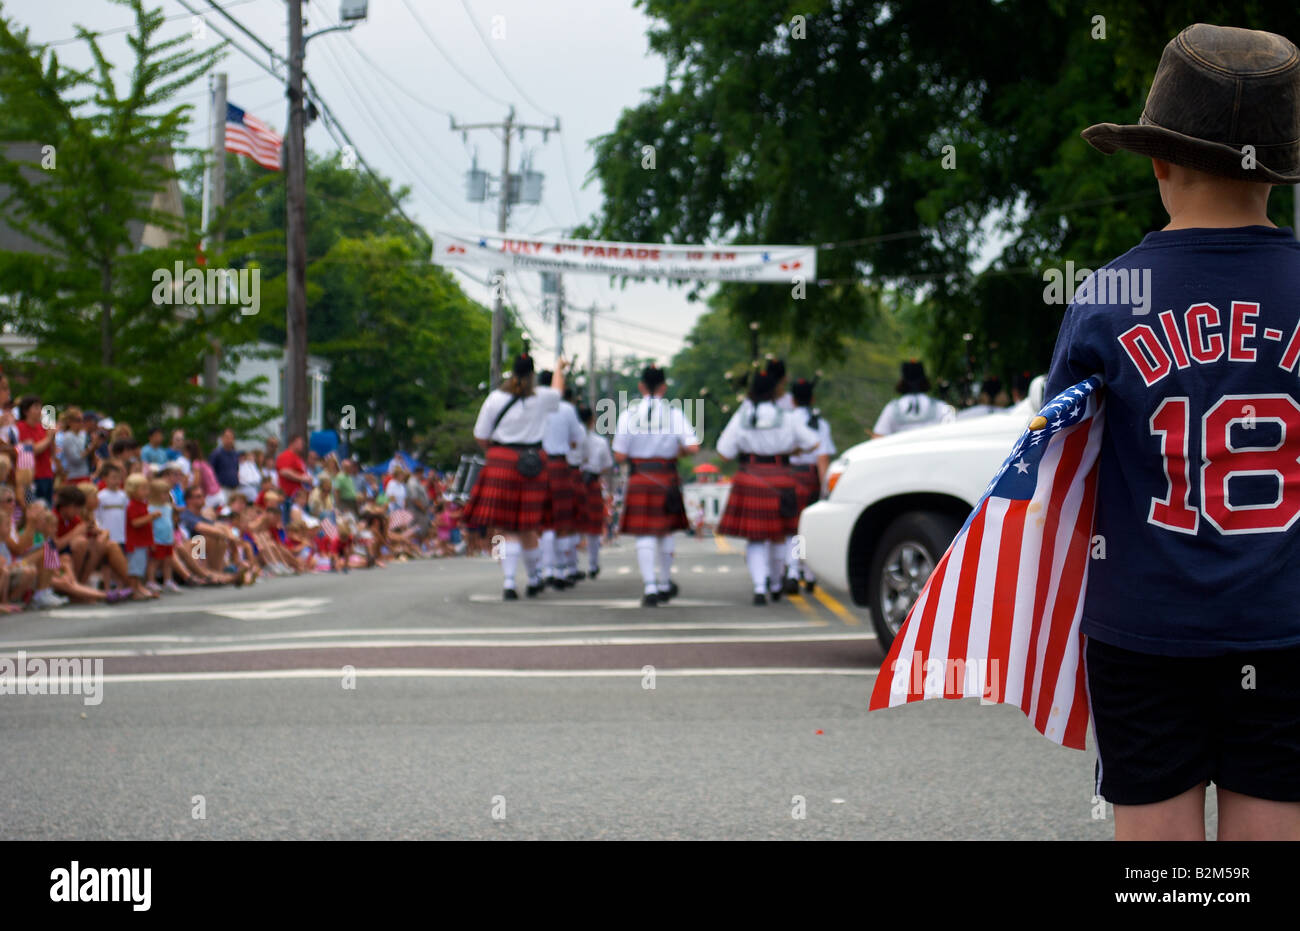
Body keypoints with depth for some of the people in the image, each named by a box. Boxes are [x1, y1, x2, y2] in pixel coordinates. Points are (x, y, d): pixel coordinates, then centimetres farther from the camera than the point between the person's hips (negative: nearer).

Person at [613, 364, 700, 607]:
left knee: (645, 534, -1)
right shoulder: (674, 413, -3)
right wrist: (676, 451, 11)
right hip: (667, 477, 1)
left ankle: (650, 588, -11)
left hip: (638, 479, -1)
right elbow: (693, 447, -9)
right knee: (665, 532, 17)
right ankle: (665, 584, 28)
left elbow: (619, 456, -4)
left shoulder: (628, 415, -4)